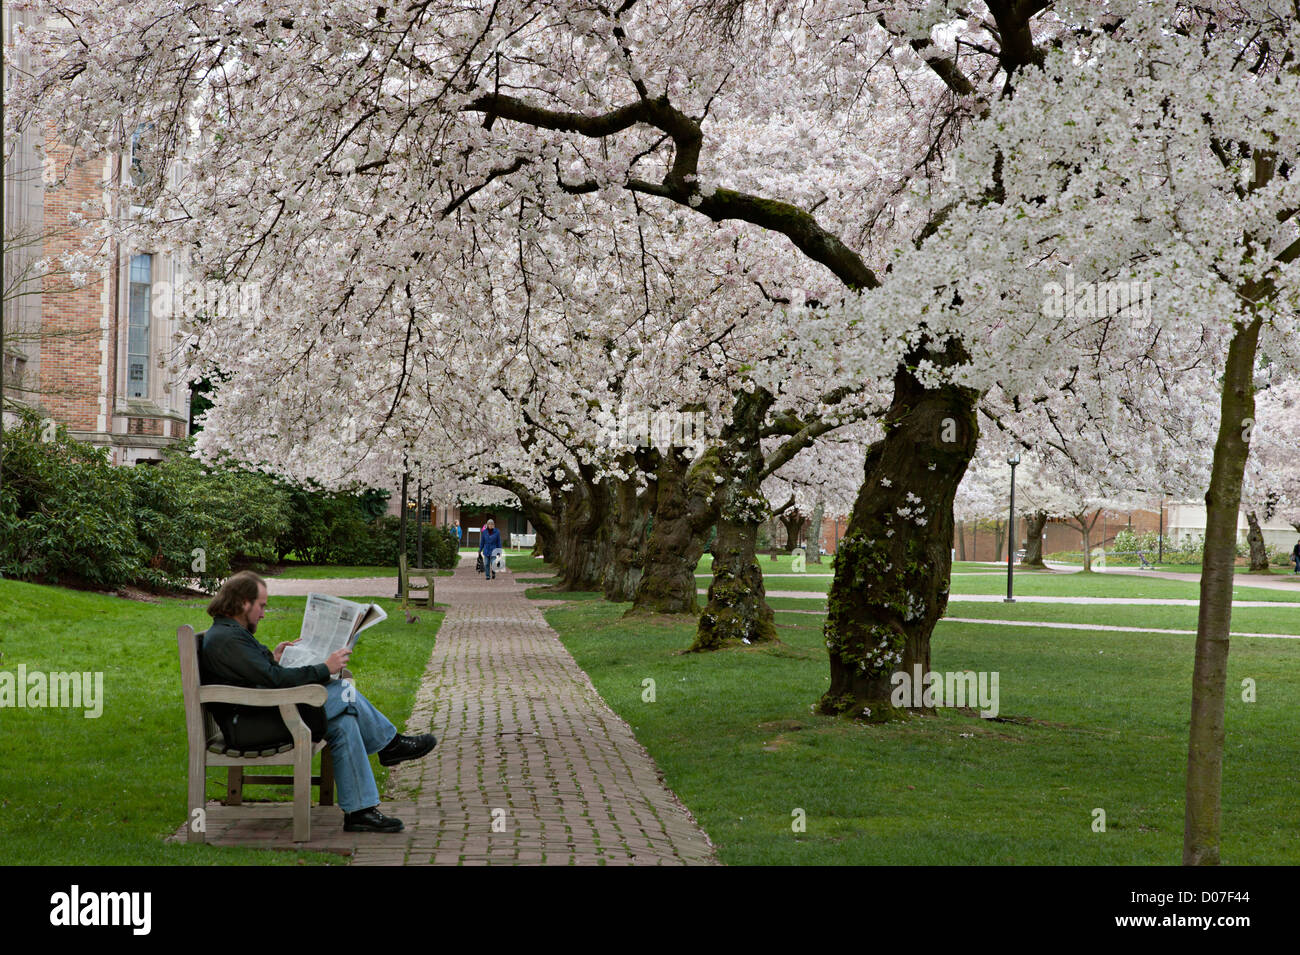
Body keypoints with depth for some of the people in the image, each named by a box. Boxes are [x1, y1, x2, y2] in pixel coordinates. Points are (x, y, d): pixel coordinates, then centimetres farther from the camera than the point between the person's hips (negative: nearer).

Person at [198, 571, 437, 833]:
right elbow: (275, 680, -23)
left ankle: (360, 811, -2)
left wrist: (272, 659, 15)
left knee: (344, 724, -3)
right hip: (248, 728, -11)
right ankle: (390, 744, 8)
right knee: (344, 693, -13)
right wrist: (325, 669, -17)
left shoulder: (227, 632, 17)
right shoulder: (227, 638, -18)